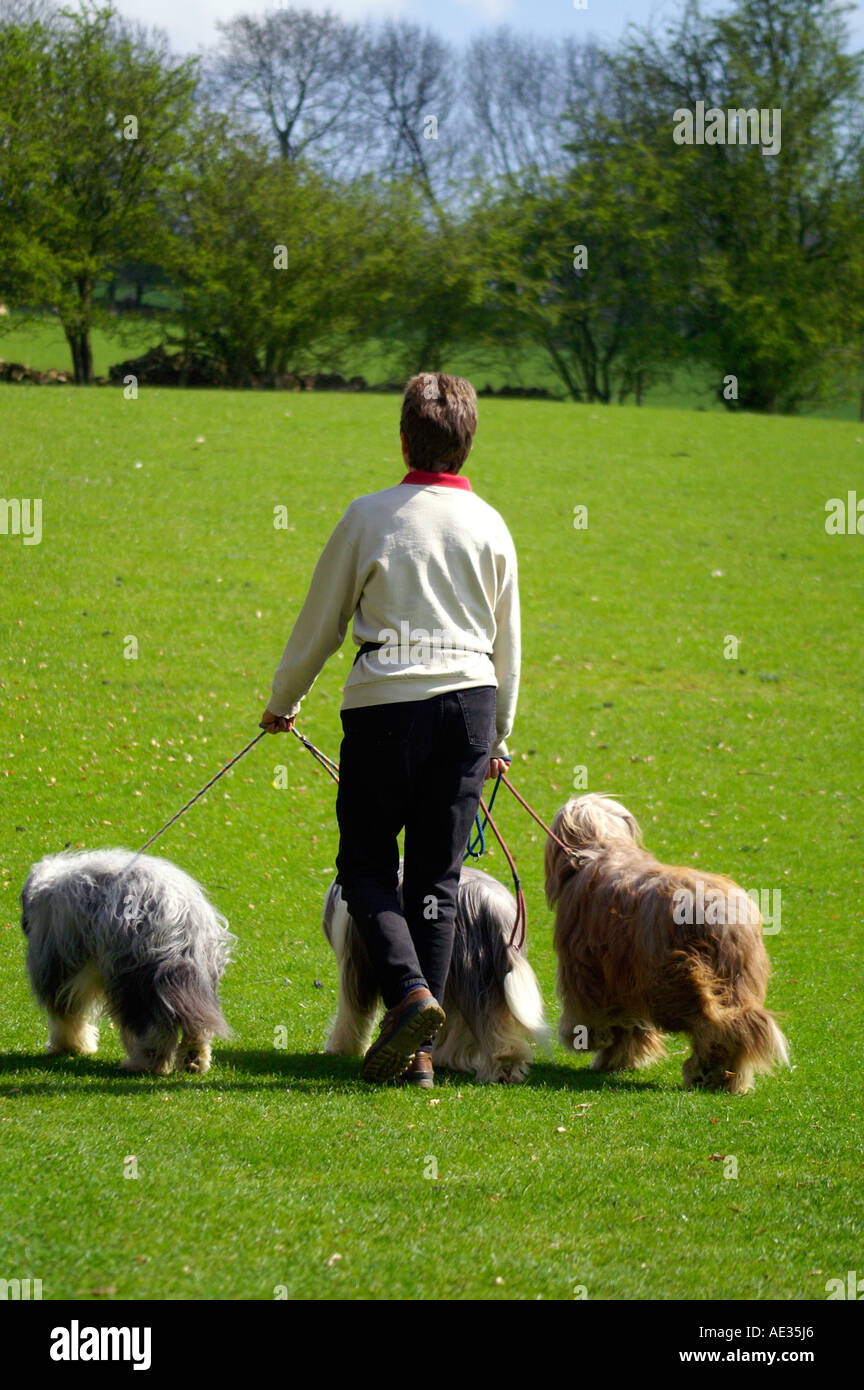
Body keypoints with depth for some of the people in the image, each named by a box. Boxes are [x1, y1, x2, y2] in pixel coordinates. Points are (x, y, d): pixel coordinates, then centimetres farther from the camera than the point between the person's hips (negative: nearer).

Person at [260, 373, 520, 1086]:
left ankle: (408, 992, -19)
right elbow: (508, 647, 15)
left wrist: (283, 702, 22)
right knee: (438, 878, 7)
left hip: (385, 705, -3)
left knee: (366, 862, 7)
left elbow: (320, 623, 6)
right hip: (469, 702, 3)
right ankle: (420, 1049, 5)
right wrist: (498, 739, 28)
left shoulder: (370, 516, -2)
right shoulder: (490, 526, 7)